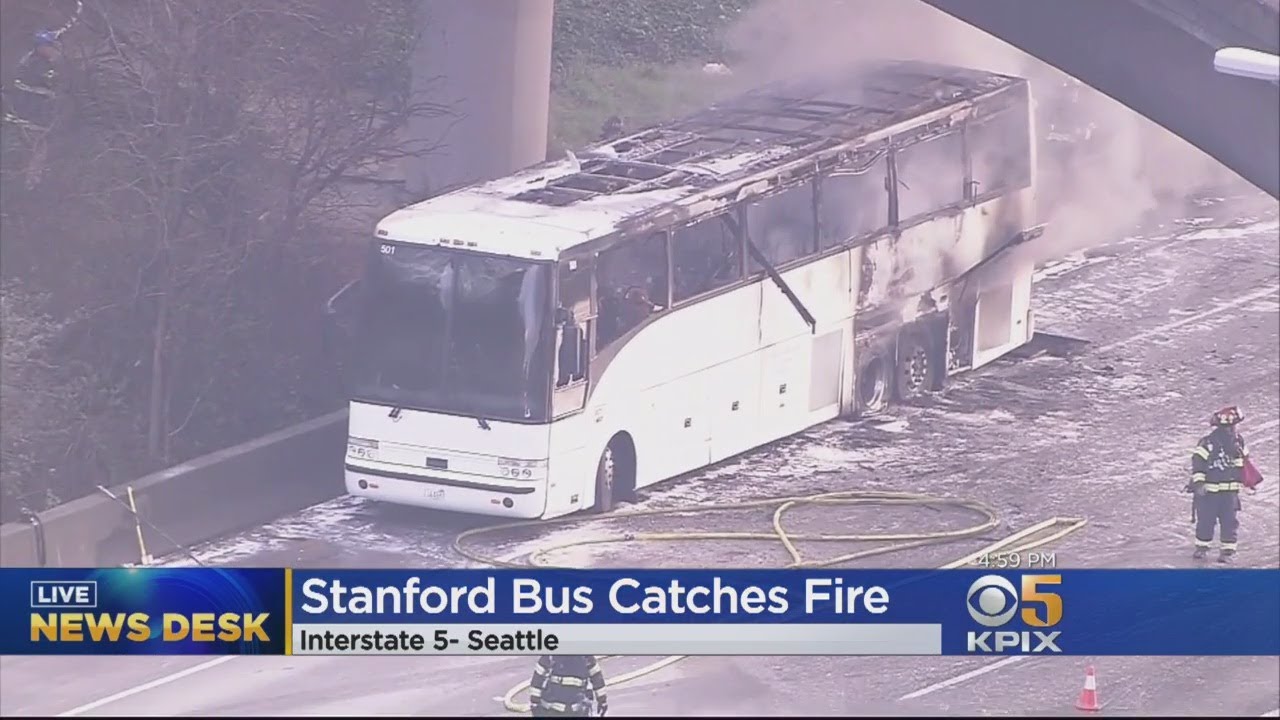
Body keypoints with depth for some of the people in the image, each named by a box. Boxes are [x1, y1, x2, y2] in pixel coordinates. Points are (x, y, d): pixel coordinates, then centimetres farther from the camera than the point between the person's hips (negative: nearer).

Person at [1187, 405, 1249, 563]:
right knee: (1206, 520, 3)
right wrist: (1198, 482, -26)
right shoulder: (1208, 442, -16)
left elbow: (1244, 461, 19)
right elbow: (1198, 461, -18)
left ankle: (1227, 550, 9)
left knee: (1229, 521, 0)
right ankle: (1202, 547, 21)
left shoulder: (1238, 441, 4)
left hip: (1230, 491, 4)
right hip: (1208, 490, -4)